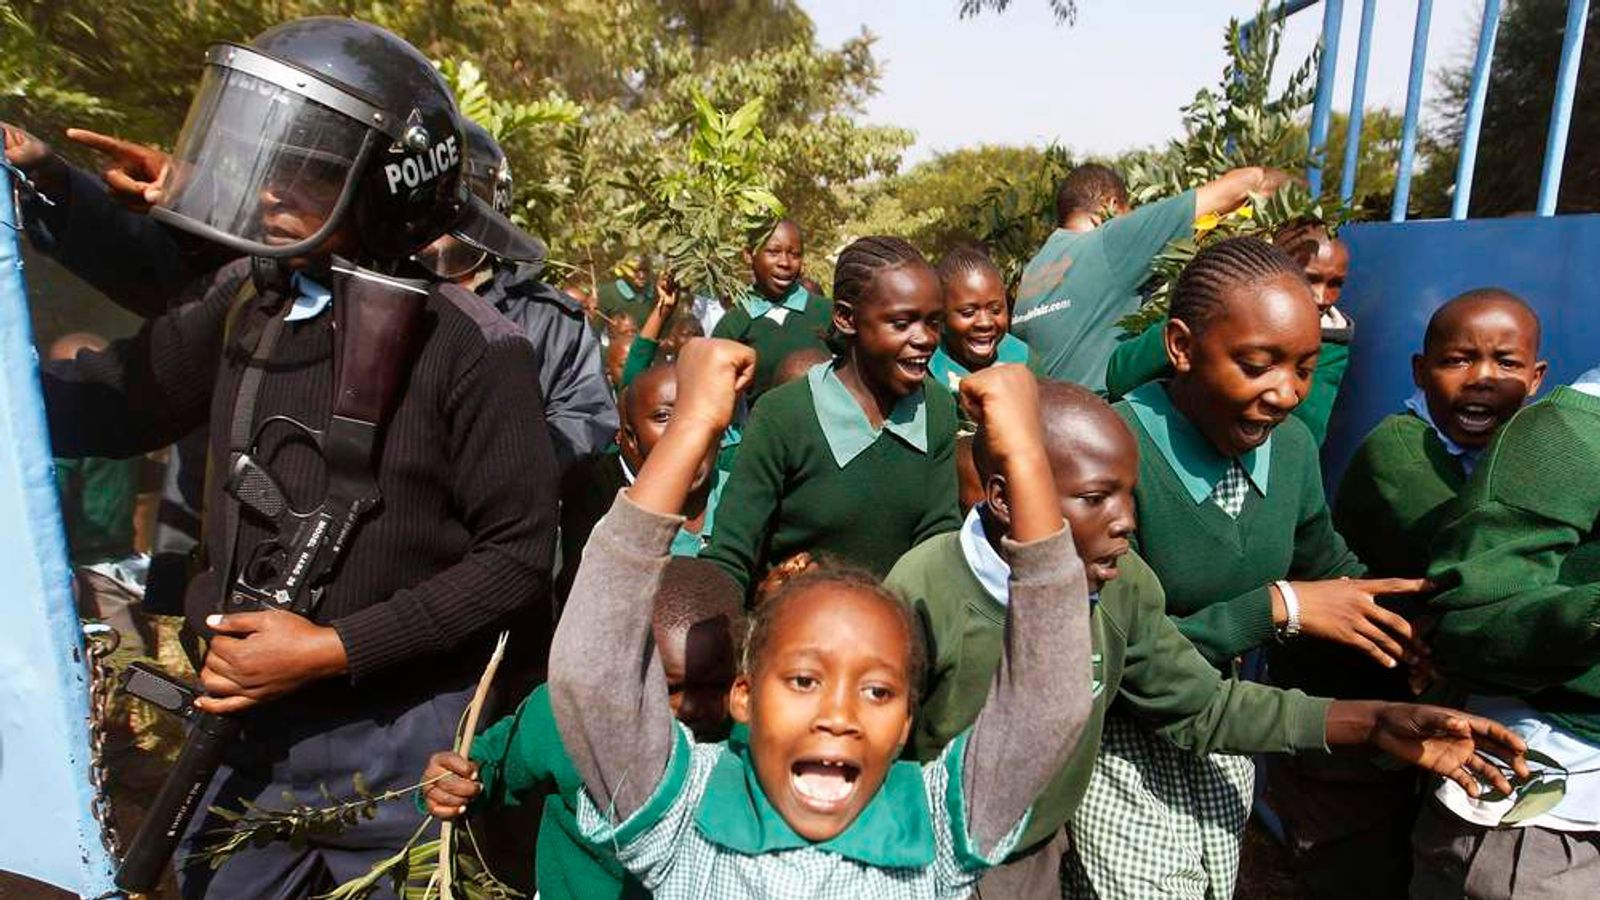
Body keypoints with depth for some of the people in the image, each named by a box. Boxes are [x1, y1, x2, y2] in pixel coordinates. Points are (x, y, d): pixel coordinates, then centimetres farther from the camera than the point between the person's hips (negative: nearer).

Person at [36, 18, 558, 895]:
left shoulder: (469, 349, -19)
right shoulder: (246, 302, 0)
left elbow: (519, 556, -18)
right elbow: (97, 408, 9)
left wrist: (334, 649, -18)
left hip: (395, 743, -5)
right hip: (242, 722, 6)